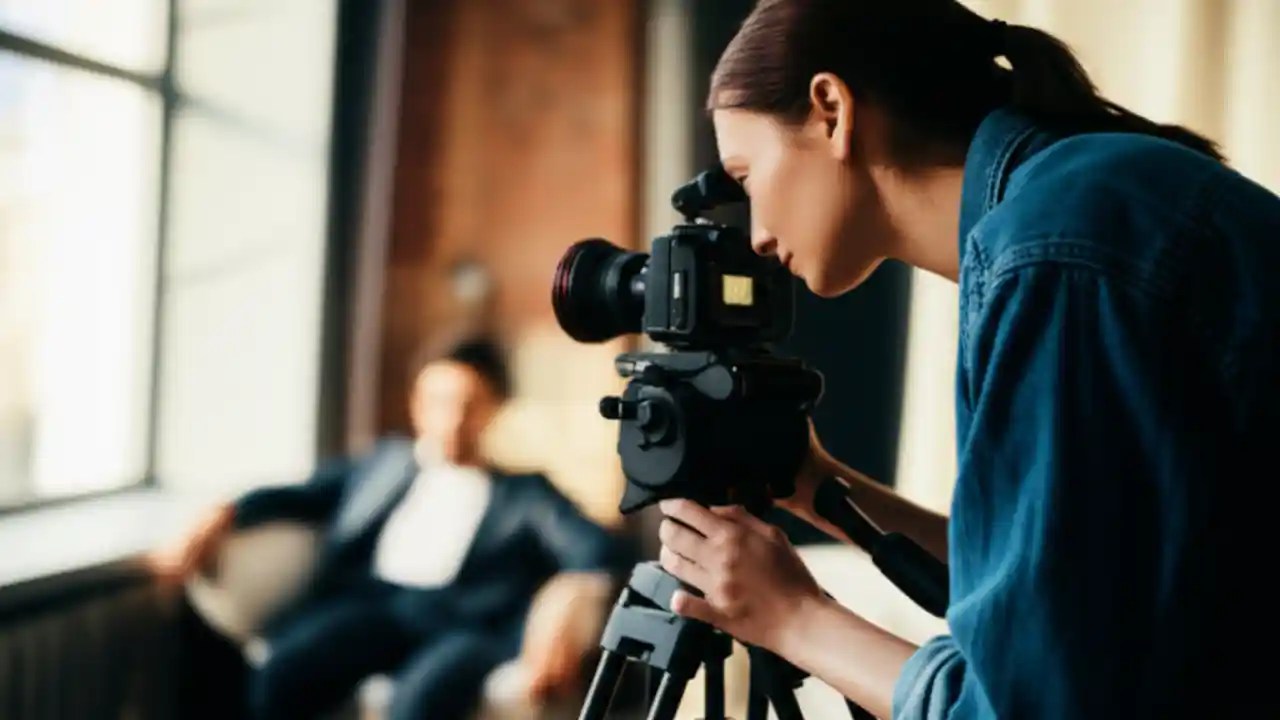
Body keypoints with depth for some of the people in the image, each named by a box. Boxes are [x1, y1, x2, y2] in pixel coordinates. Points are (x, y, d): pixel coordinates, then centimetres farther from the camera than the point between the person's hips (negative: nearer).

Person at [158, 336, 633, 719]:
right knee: (280, 673, -30)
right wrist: (225, 516, 0)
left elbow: (601, 548, 4)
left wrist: (565, 619, -18)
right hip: (369, 600, 3)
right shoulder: (384, 462, 30)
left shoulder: (524, 493, 19)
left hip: (462, 621, -2)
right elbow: (304, 494, 22)